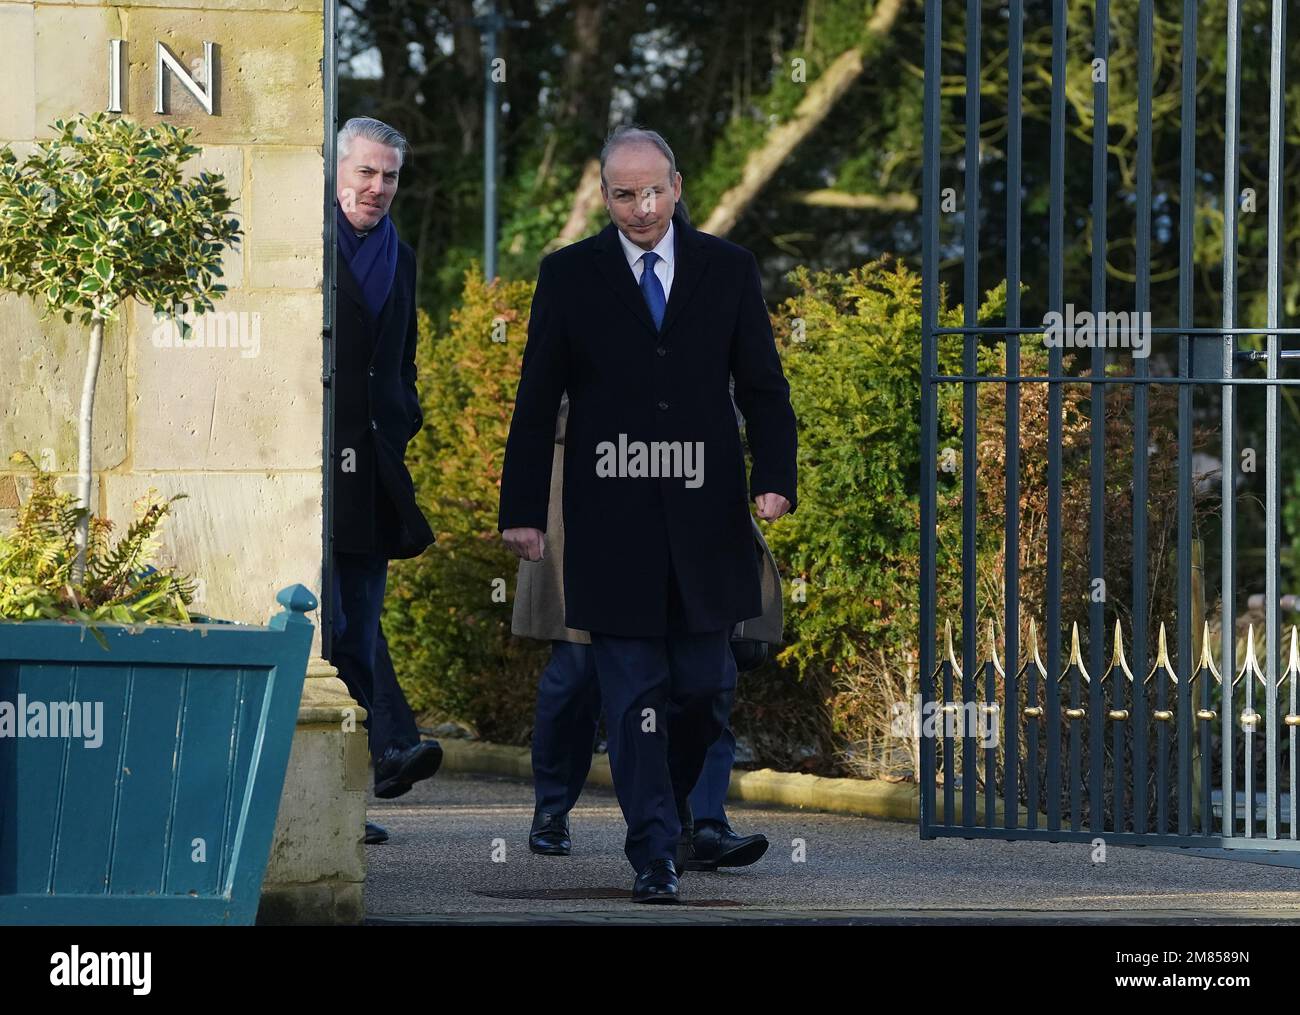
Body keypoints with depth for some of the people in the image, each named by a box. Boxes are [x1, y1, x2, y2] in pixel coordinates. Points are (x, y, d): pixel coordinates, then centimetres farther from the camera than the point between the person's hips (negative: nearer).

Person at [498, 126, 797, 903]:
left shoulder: (728, 270, 6)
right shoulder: (569, 276, 3)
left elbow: (763, 386, 8)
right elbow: (538, 400, 5)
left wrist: (775, 477, -7)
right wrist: (523, 509, 0)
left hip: (705, 517, 1)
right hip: (613, 519, -1)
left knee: (708, 683, 5)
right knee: (634, 691, -3)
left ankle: (671, 800, 31)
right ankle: (654, 851, 0)